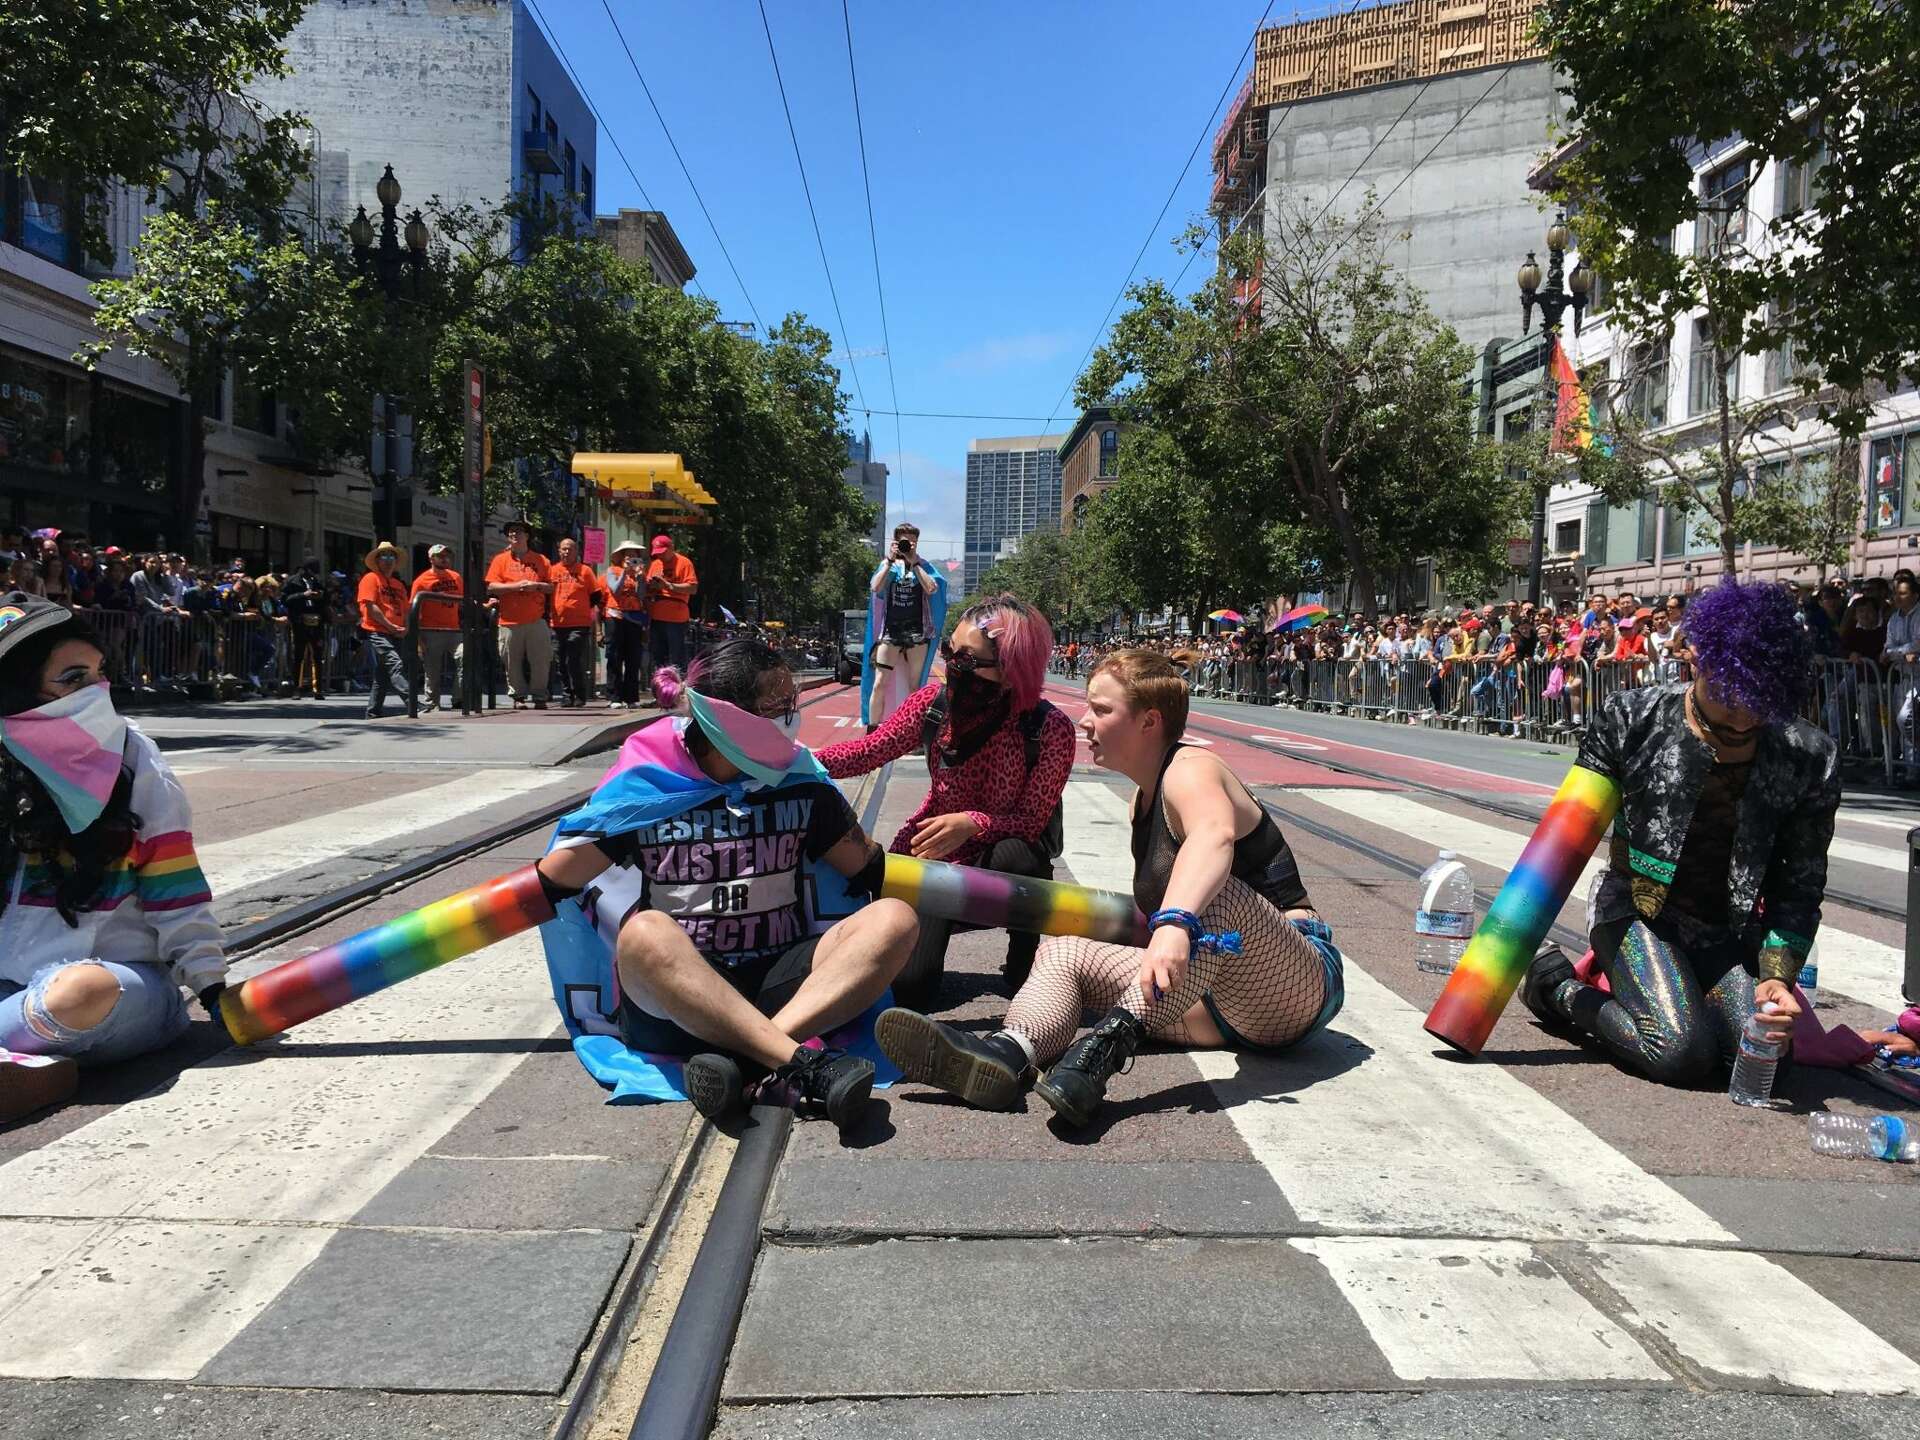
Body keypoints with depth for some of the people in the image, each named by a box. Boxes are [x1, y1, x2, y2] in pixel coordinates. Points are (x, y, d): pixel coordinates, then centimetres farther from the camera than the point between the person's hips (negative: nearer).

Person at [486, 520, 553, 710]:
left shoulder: (540, 560, 12)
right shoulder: (500, 560, 9)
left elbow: (552, 587, 10)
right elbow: (491, 587, 0)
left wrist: (536, 585, -8)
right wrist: (515, 586, -11)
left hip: (536, 621, 0)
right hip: (510, 621, 0)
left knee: (541, 661, -3)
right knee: (513, 662, 2)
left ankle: (539, 697, 7)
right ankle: (518, 696, 12)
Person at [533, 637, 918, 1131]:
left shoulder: (799, 781, 7)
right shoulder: (643, 786, -1)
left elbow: (871, 872, 14)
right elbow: (547, 886, 1)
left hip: (780, 984, 3)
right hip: (673, 998, -2)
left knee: (893, 920, -22)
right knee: (644, 932, -35)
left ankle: (745, 1058, -41)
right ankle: (805, 1065, -45)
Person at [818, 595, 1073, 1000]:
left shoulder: (1049, 729, -23)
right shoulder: (933, 702, -14)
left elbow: (1031, 822, -22)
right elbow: (867, 751, -8)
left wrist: (972, 824, -40)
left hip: (1005, 863, -2)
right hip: (932, 854, 2)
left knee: (1014, 855, -39)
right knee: (909, 987, -12)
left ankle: (1024, 965, -12)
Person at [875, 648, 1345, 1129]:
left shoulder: (1190, 769, -12)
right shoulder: (1144, 799, 16)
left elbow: (1215, 835, -38)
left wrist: (1176, 922, -52)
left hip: (1298, 985, -8)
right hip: (1223, 1005, 8)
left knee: (1210, 890, -37)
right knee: (1063, 952, -7)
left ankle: (1109, 1044, -48)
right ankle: (1009, 1052, -37)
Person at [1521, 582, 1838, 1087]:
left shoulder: (1808, 758, -5)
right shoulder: (1631, 719, -10)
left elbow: (1801, 883, 0)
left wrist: (1778, 975, -13)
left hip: (1730, 933, 4)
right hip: (1636, 910, -4)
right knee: (1683, 1054, -24)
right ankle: (1557, 986, 2)